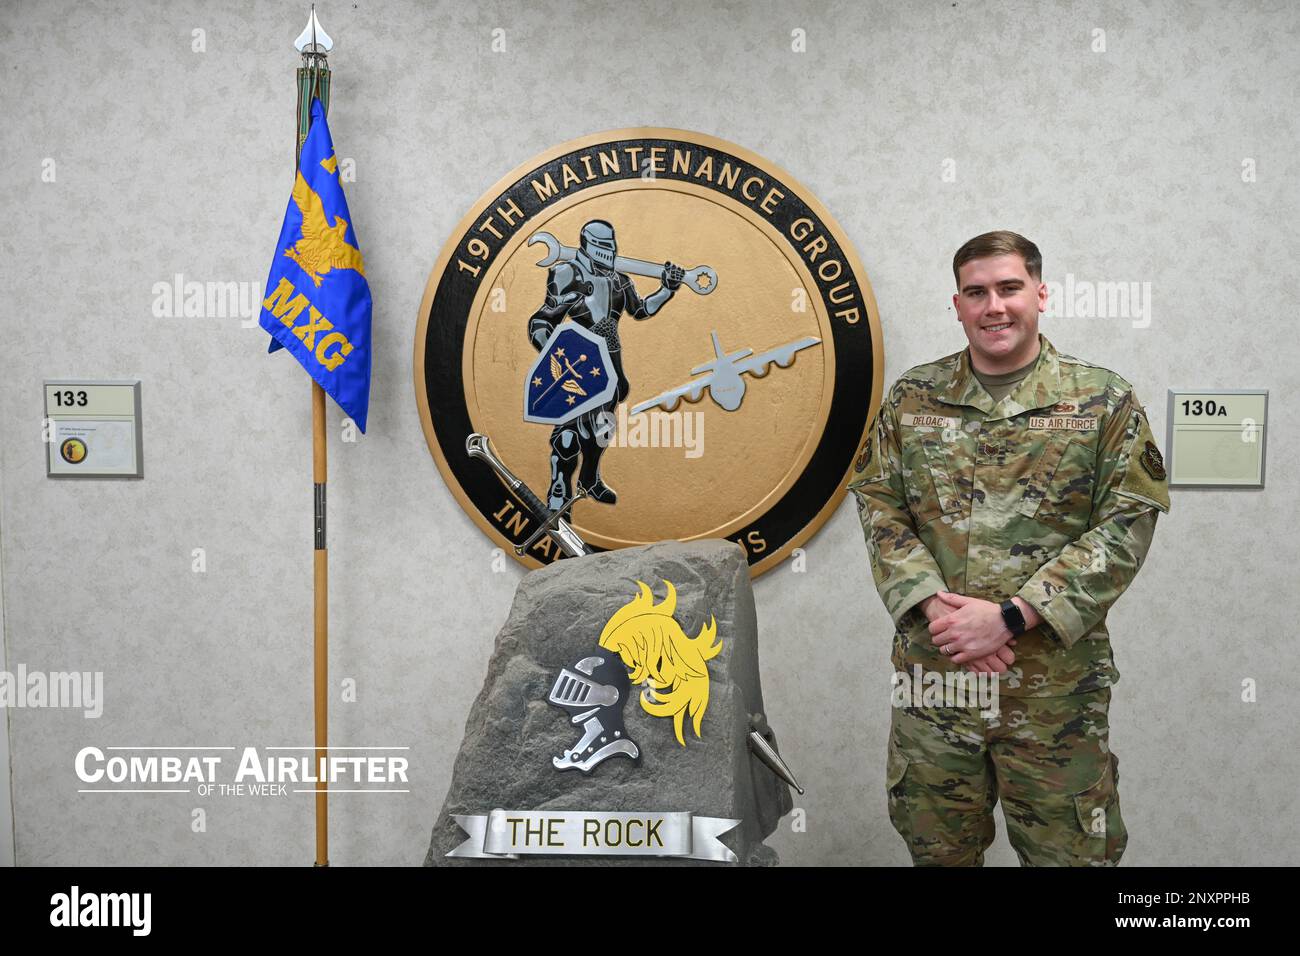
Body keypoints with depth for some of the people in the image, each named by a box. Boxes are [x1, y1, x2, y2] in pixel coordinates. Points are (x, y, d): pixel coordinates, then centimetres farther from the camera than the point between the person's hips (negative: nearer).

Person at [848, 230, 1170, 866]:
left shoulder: (1104, 400, -1)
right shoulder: (912, 397, 6)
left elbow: (1127, 524, -8)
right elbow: (879, 504, 2)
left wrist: (1010, 617, -17)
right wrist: (934, 607, -14)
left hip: (1055, 681, -2)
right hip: (932, 671, 2)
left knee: (1069, 851, 11)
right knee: (937, 848, 17)